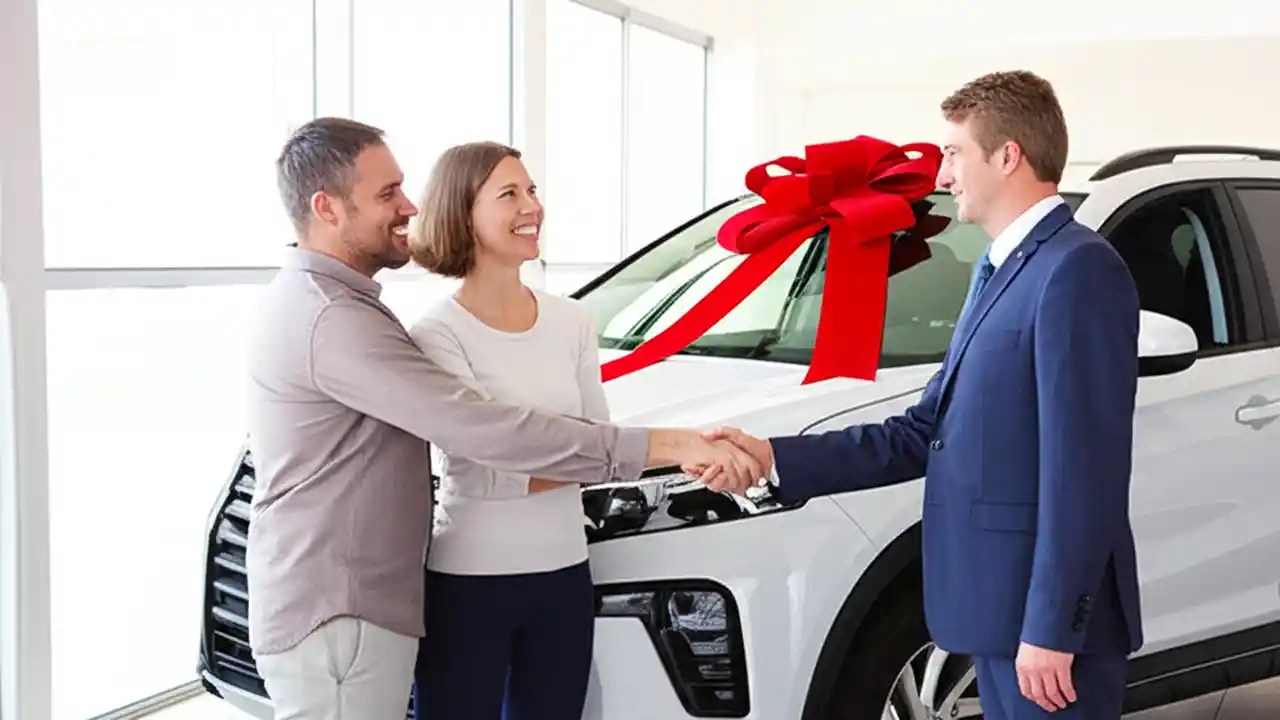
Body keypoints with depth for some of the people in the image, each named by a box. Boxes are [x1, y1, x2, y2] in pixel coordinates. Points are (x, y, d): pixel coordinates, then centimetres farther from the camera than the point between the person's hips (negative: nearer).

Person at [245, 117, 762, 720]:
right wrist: (665, 446, -32)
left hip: (328, 606, 10)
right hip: (336, 618, -10)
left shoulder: (308, 299, 13)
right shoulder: (331, 317, -23)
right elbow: (482, 430, -30)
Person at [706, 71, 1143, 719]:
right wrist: (775, 458, 4)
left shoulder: (1077, 269, -15)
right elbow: (924, 433, 13)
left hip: (1049, 614, -9)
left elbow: (1084, 467, -21)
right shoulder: (1001, 270, 17)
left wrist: (1052, 627, -22)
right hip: (1003, 604, 9)